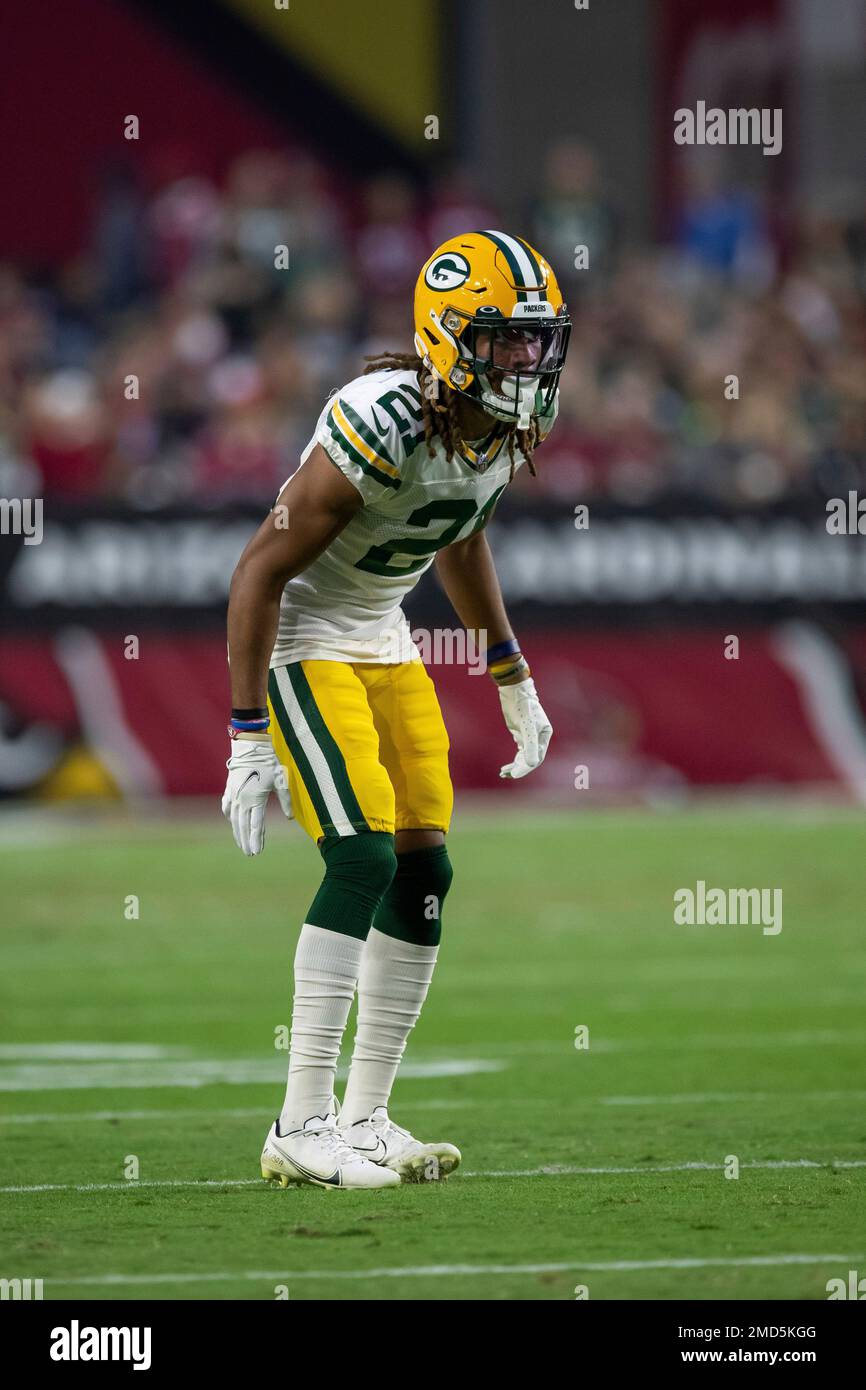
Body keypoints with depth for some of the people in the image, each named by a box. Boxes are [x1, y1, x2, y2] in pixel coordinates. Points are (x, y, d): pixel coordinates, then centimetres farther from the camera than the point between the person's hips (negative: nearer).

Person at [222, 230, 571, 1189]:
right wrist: (249, 739, -25)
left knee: (425, 874, 4)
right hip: (302, 641, -8)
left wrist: (512, 678, 23)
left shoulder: (504, 431, -4)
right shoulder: (383, 423, -29)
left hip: (384, 642, 8)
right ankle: (302, 1128, -16)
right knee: (364, 860, -19)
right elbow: (260, 571, -25)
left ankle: (363, 1117, 13)